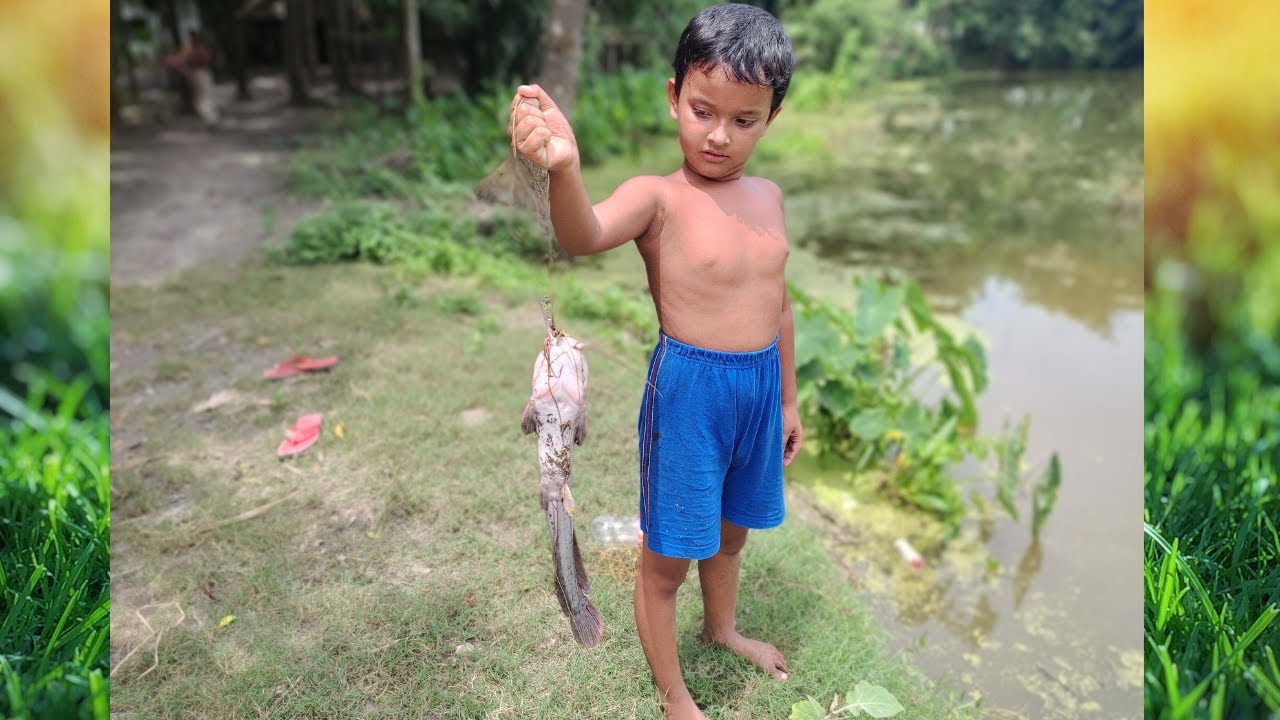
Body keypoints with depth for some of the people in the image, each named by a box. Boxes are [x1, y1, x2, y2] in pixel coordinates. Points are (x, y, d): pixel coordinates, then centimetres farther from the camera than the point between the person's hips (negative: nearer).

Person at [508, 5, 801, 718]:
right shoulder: (658, 197, -16)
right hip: (688, 389, -6)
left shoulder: (768, 196, 4)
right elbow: (586, 236, -38)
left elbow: (777, 302, 12)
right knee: (667, 558, 10)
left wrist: (788, 398, 18)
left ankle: (723, 627, 56)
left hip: (759, 386, 6)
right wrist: (564, 167, -59)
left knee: (731, 530, 27)